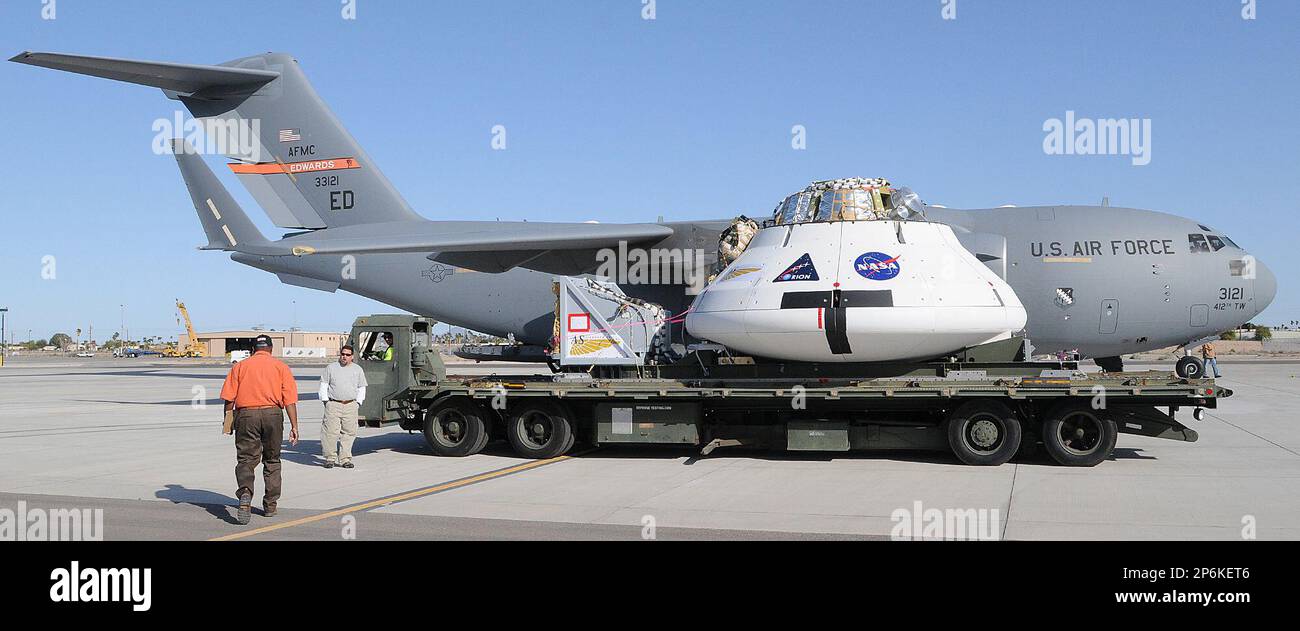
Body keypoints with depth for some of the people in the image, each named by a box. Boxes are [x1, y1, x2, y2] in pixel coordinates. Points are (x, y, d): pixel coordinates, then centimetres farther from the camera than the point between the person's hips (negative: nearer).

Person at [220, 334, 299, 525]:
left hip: (246, 414, -1)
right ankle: (270, 505, 18)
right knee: (272, 460, 15)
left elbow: (229, 397, 2)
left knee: (246, 459, 1)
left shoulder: (240, 366, 10)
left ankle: (245, 493, -27)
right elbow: (290, 399, 0)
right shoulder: (280, 367, 9)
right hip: (273, 414, 1)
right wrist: (294, 426, -1)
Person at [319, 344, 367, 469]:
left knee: (349, 432, 0)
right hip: (333, 404, -2)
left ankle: (345, 459, 6)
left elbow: (362, 388, 18)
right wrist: (325, 400, 1)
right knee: (331, 432, -7)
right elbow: (324, 385, 10)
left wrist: (358, 402, 8)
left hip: (351, 405, 2)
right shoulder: (331, 368, 10)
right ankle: (330, 458, 2)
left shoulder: (358, 369, 14)